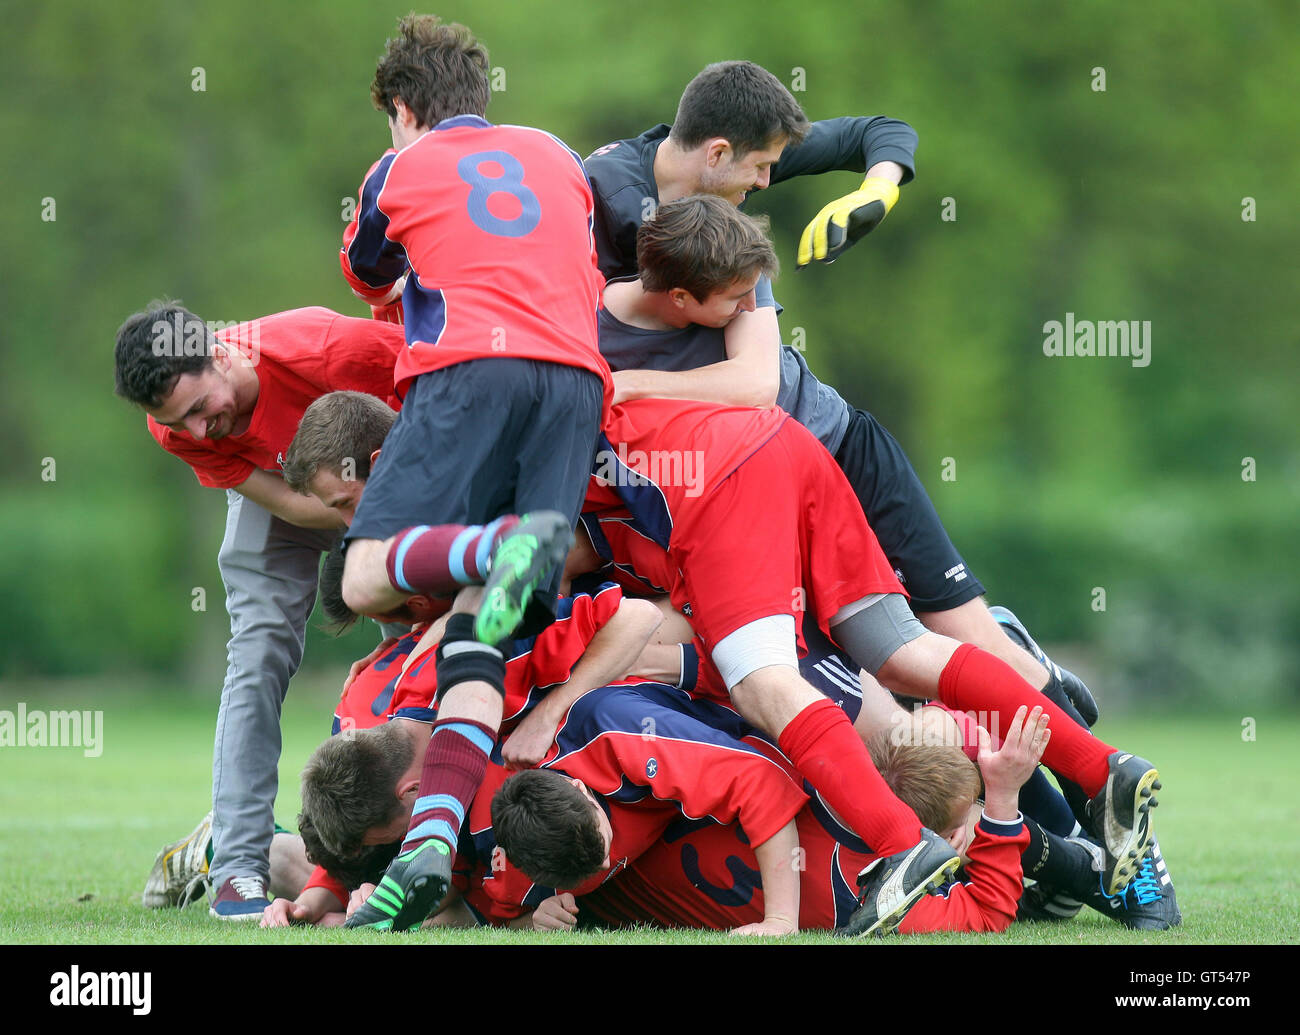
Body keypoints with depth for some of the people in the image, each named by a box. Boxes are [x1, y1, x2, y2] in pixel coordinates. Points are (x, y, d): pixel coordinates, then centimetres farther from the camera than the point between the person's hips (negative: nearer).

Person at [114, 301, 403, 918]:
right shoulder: (177, 428, -29)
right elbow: (288, 502, -26)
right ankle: (238, 867, -13)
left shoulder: (325, 349, -40)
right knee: (259, 655, -13)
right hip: (272, 486, 1)